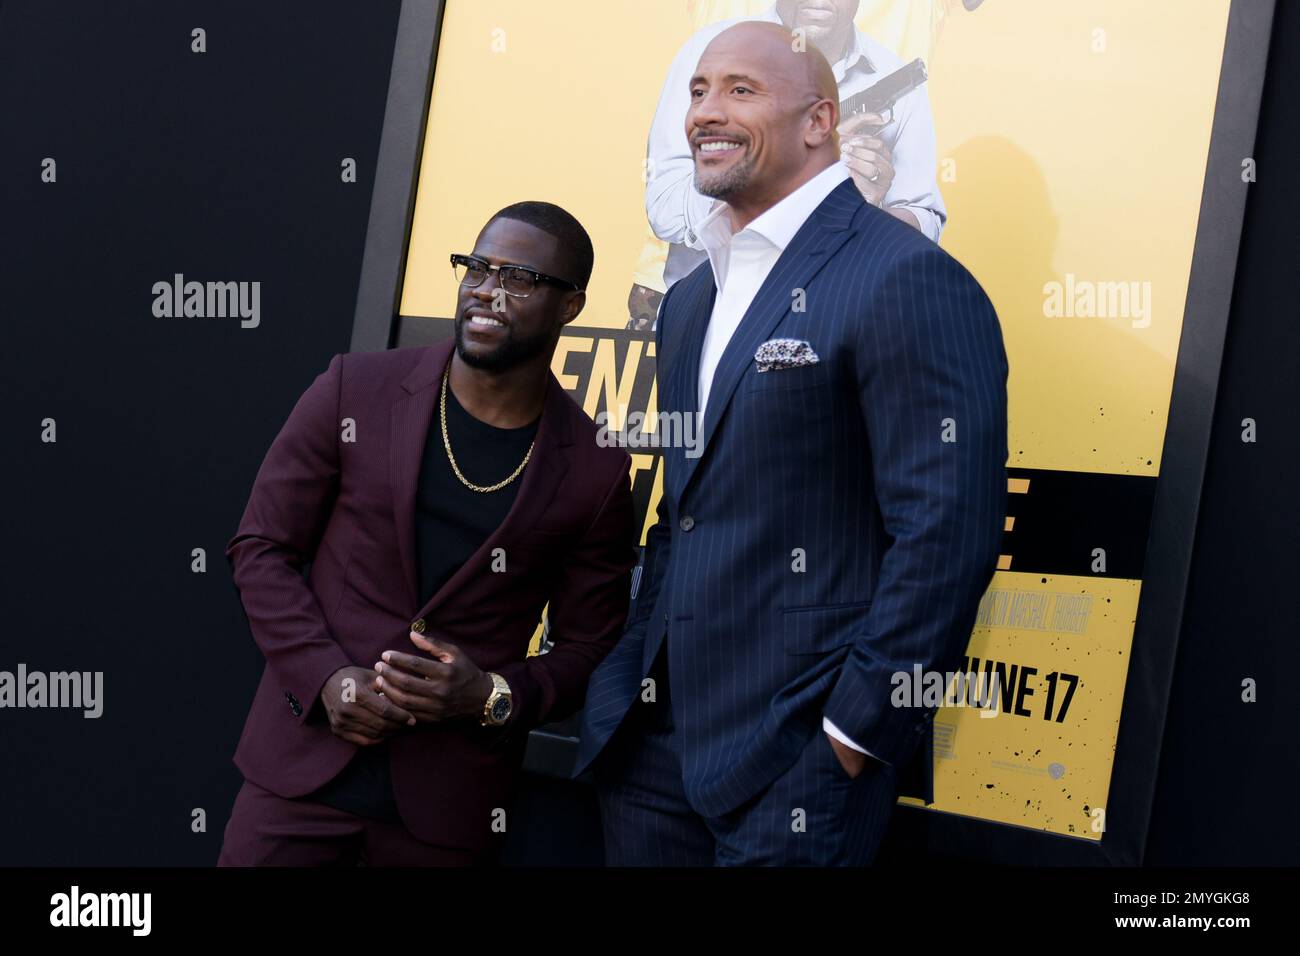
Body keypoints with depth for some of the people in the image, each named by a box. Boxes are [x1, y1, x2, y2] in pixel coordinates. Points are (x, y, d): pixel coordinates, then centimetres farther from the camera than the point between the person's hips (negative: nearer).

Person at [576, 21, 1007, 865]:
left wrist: (857, 730, -18)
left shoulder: (907, 281, -13)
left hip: (794, 763, -8)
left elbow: (945, 535, -18)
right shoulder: (692, 298, 15)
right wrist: (633, 686, 14)